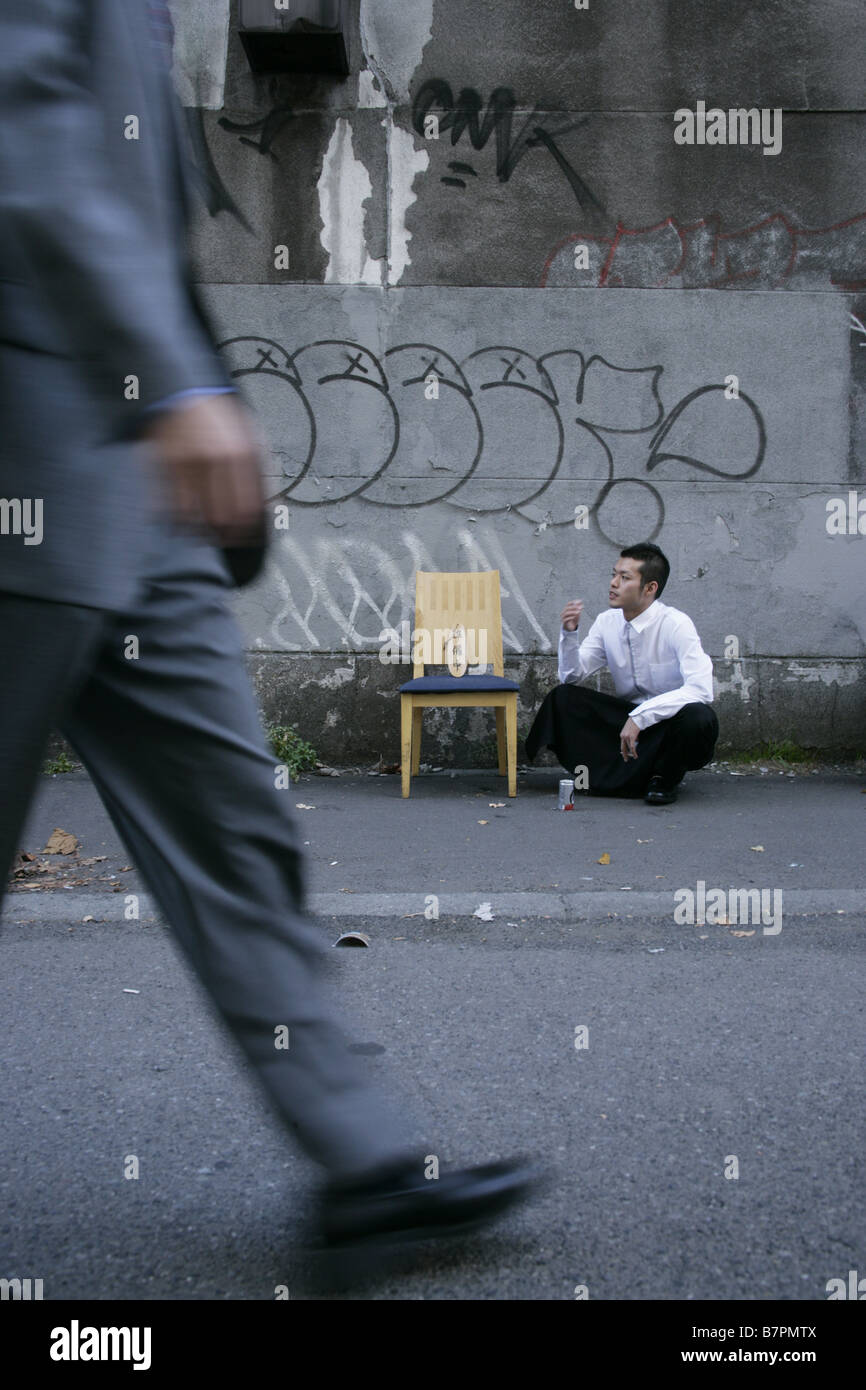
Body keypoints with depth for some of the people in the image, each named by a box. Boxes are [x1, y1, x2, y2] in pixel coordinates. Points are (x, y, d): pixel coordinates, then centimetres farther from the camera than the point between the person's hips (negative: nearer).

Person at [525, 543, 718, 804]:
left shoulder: (675, 624, -17)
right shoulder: (607, 622, -1)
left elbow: (700, 689, -29)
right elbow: (571, 675, 1)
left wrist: (640, 716, -34)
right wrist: (569, 632, -16)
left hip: (670, 721, -4)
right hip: (626, 717, 4)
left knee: (698, 717, -37)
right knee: (562, 697, -14)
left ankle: (663, 779, -5)